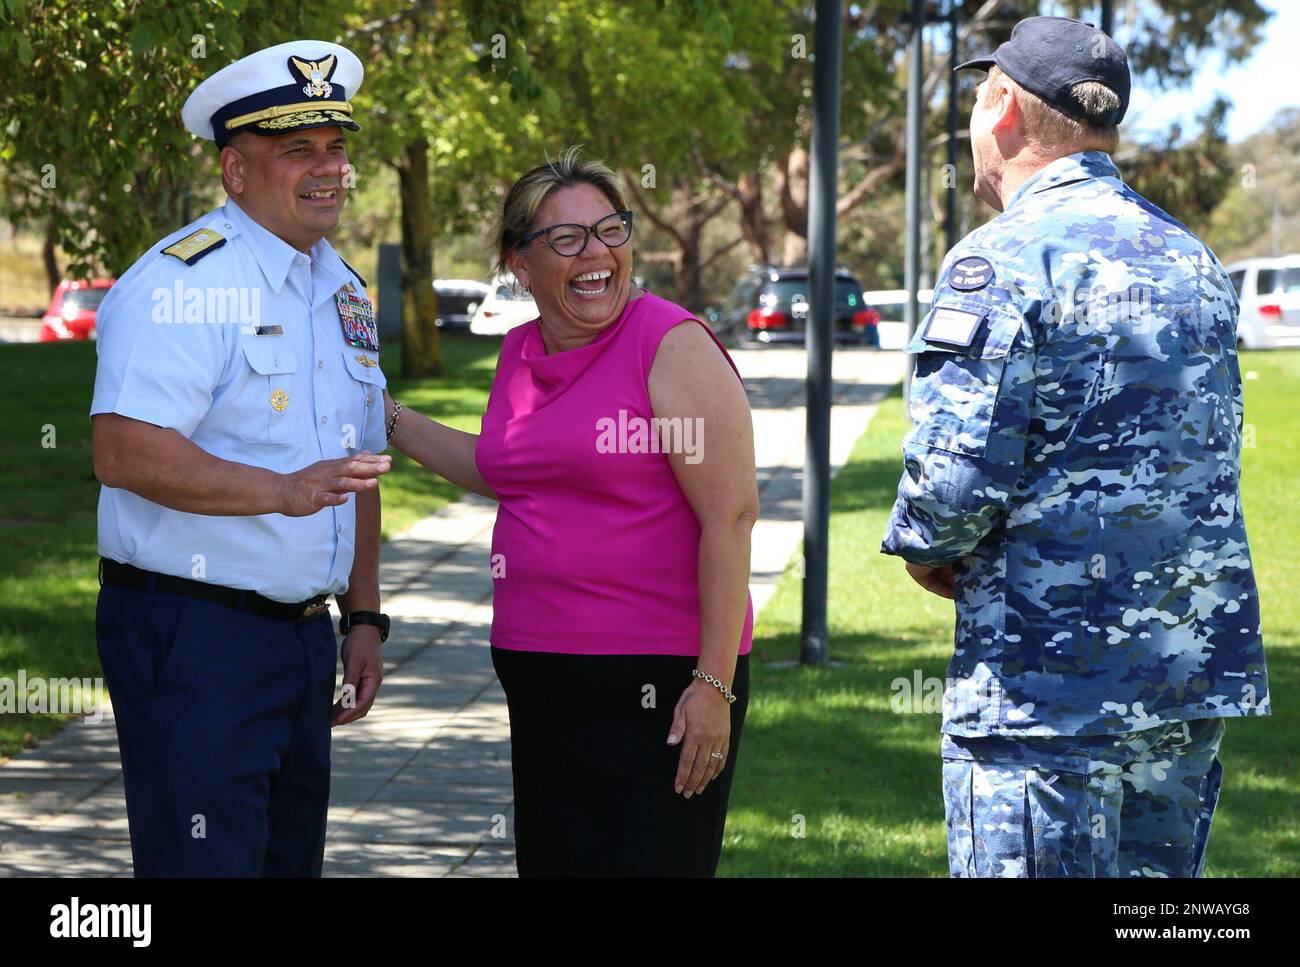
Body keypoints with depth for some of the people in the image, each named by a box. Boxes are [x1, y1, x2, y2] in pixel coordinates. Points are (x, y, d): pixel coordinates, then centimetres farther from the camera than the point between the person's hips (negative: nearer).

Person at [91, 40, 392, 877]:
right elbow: (123, 452, -24)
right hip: (191, 638, -9)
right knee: (208, 864, -10)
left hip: (302, 635, 9)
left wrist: (364, 617, 18)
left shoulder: (344, 291, 16)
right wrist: (283, 491, -31)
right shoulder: (185, 282, -13)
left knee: (291, 859, 13)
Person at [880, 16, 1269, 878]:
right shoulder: (1190, 258, 15)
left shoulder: (1003, 260, -11)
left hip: (1048, 679, -7)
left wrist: (925, 551, 3)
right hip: (1196, 666, 8)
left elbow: (957, 473, -19)